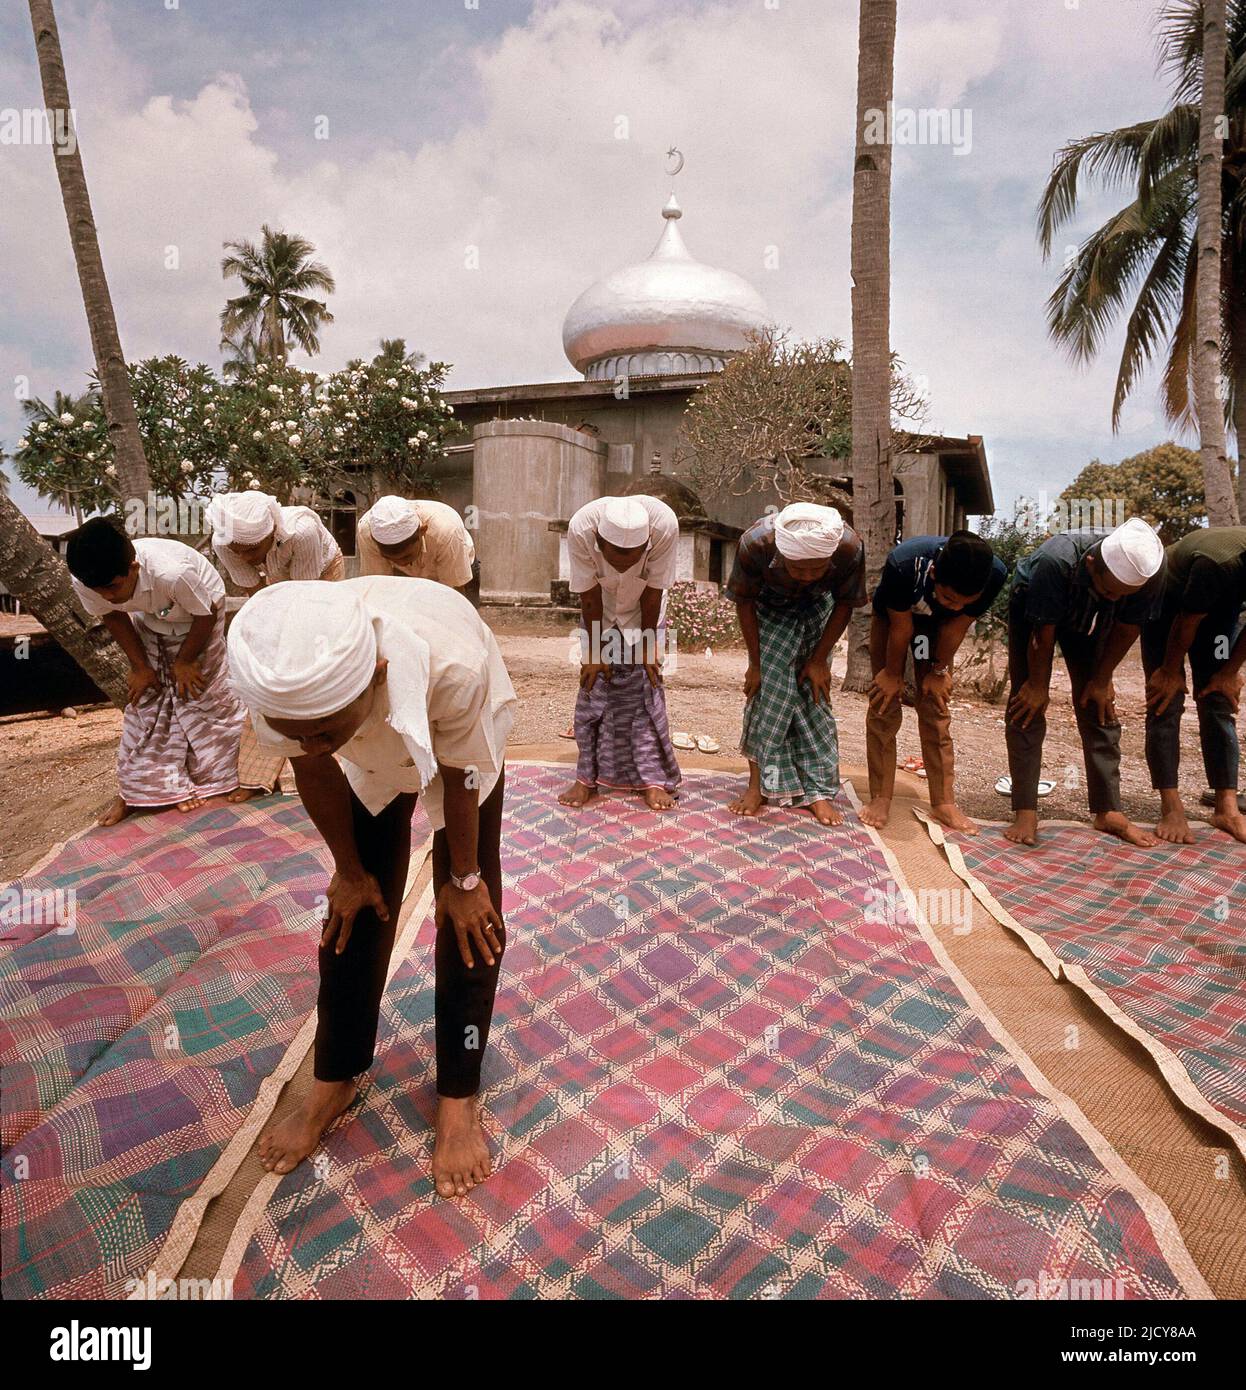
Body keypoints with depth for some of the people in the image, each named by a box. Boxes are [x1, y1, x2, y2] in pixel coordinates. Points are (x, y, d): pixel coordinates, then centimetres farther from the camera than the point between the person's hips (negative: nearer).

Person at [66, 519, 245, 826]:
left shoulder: (172, 572, -44)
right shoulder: (84, 582, -29)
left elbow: (207, 614, -25)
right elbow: (113, 616, -7)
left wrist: (184, 661, -14)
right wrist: (140, 666, -8)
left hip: (199, 614, -4)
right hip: (150, 621, 4)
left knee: (204, 693, -3)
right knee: (145, 699, 2)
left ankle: (210, 780, 12)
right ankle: (133, 790, 12)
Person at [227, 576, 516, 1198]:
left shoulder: (452, 663, -47)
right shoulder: (280, 678, -37)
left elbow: (459, 779, -28)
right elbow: (315, 772, -17)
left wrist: (464, 880, -12)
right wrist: (349, 870, -3)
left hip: (461, 741, -2)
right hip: (371, 753, 2)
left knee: (469, 918, -2)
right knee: (360, 907, 7)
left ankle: (458, 1099, 15)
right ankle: (332, 1085, 27)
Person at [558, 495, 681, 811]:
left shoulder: (664, 524, -36)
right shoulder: (581, 528, -35)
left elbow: (653, 593, -23)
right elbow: (589, 598, -24)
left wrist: (646, 647, -14)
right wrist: (594, 652, -15)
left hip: (643, 612, 0)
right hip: (600, 611, 0)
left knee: (646, 686, -4)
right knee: (594, 686, -3)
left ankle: (653, 779, 4)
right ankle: (587, 777, 7)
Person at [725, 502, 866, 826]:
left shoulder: (850, 547, -35)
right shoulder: (755, 543, -38)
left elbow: (844, 604, -15)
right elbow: (744, 602, -19)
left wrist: (819, 660, -12)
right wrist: (756, 663, -15)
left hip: (817, 607, 1)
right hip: (770, 604, -1)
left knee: (813, 692, -4)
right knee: (768, 685, -12)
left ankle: (818, 790, 3)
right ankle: (758, 783, -2)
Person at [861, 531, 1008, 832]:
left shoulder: (995, 574, -35)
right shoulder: (904, 564, -44)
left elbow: (956, 626, -19)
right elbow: (901, 627, -28)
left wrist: (939, 671, -7)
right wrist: (893, 674, -14)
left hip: (937, 624, 2)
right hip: (892, 616, -2)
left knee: (936, 711, 0)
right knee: (884, 708, -5)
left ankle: (944, 801, 8)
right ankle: (881, 798, 4)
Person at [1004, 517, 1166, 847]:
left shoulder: (1151, 569, -32)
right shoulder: (1055, 561, -43)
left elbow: (1127, 628, -15)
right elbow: (1042, 633, -29)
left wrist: (1102, 680, -7)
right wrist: (1038, 685, -17)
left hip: (1090, 618, 3)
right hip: (1032, 608, -3)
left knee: (1099, 709, -1)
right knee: (1027, 707, -11)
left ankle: (1108, 811, 6)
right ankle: (1025, 812, -9)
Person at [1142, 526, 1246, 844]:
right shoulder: (1218, 562, -39)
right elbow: (1186, 623, -25)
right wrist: (1170, 672, -12)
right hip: (1169, 604, -5)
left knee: (1219, 704, -2)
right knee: (1165, 706, -9)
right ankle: (1171, 809, -6)